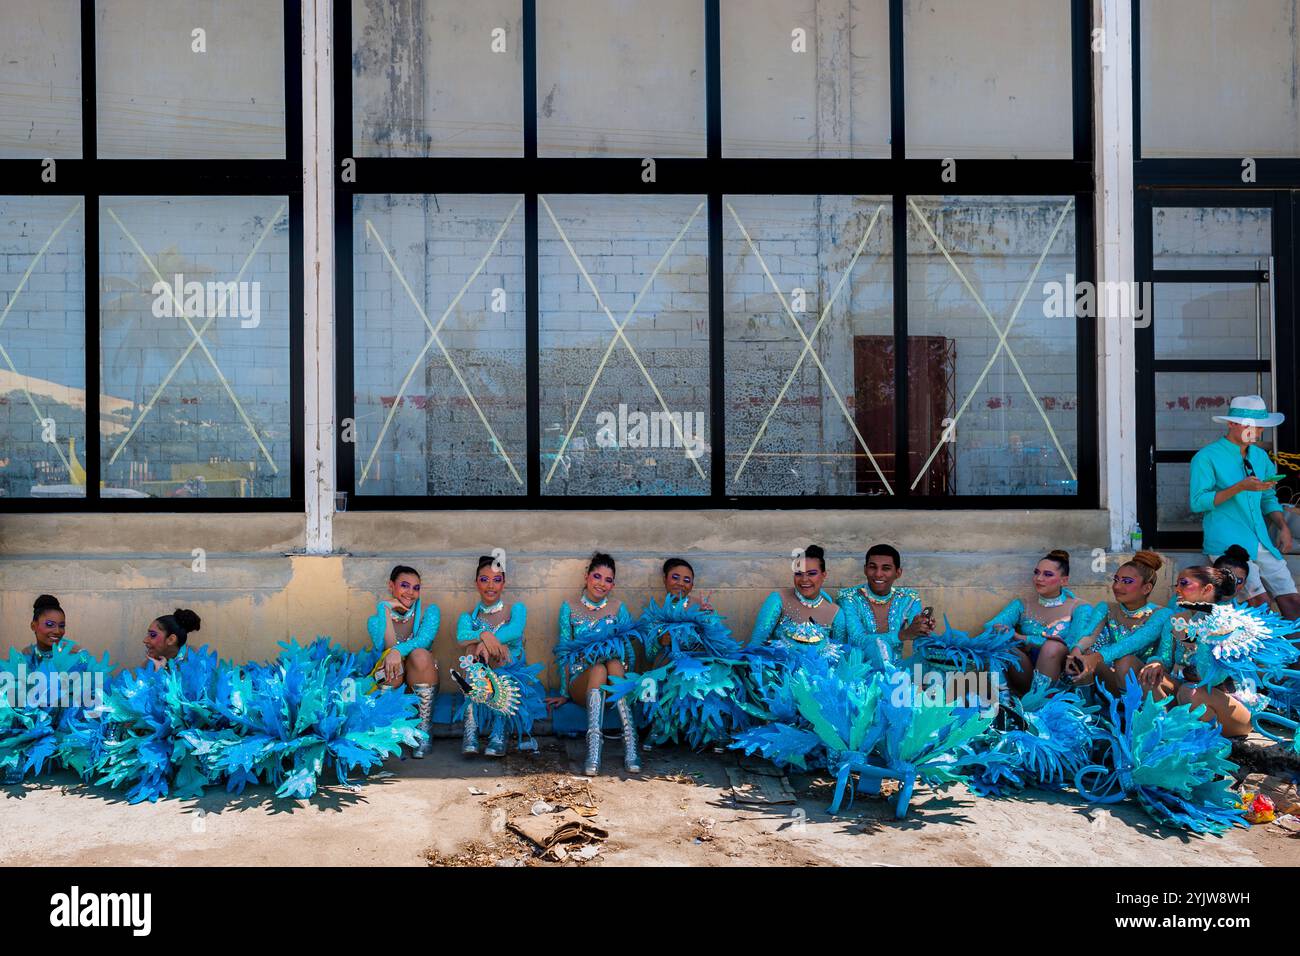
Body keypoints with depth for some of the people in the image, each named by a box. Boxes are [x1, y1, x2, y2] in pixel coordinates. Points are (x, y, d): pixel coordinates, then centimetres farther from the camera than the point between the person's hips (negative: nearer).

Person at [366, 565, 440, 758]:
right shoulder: (377, 618, 2)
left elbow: (424, 640, -21)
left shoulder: (429, 610, -1)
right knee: (392, 661, -32)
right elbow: (384, 648, -18)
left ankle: (425, 731, -26)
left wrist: (398, 650, -38)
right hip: (389, 684, 0)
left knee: (420, 654, -32)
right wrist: (385, 611, -19)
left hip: (420, 684, 0)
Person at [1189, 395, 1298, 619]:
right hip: (1227, 544, -6)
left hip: (1262, 541, 6)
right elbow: (1197, 502, -12)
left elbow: (1268, 497, 24)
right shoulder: (1207, 457, -5)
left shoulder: (1260, 455, 17)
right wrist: (1240, 487, -20)